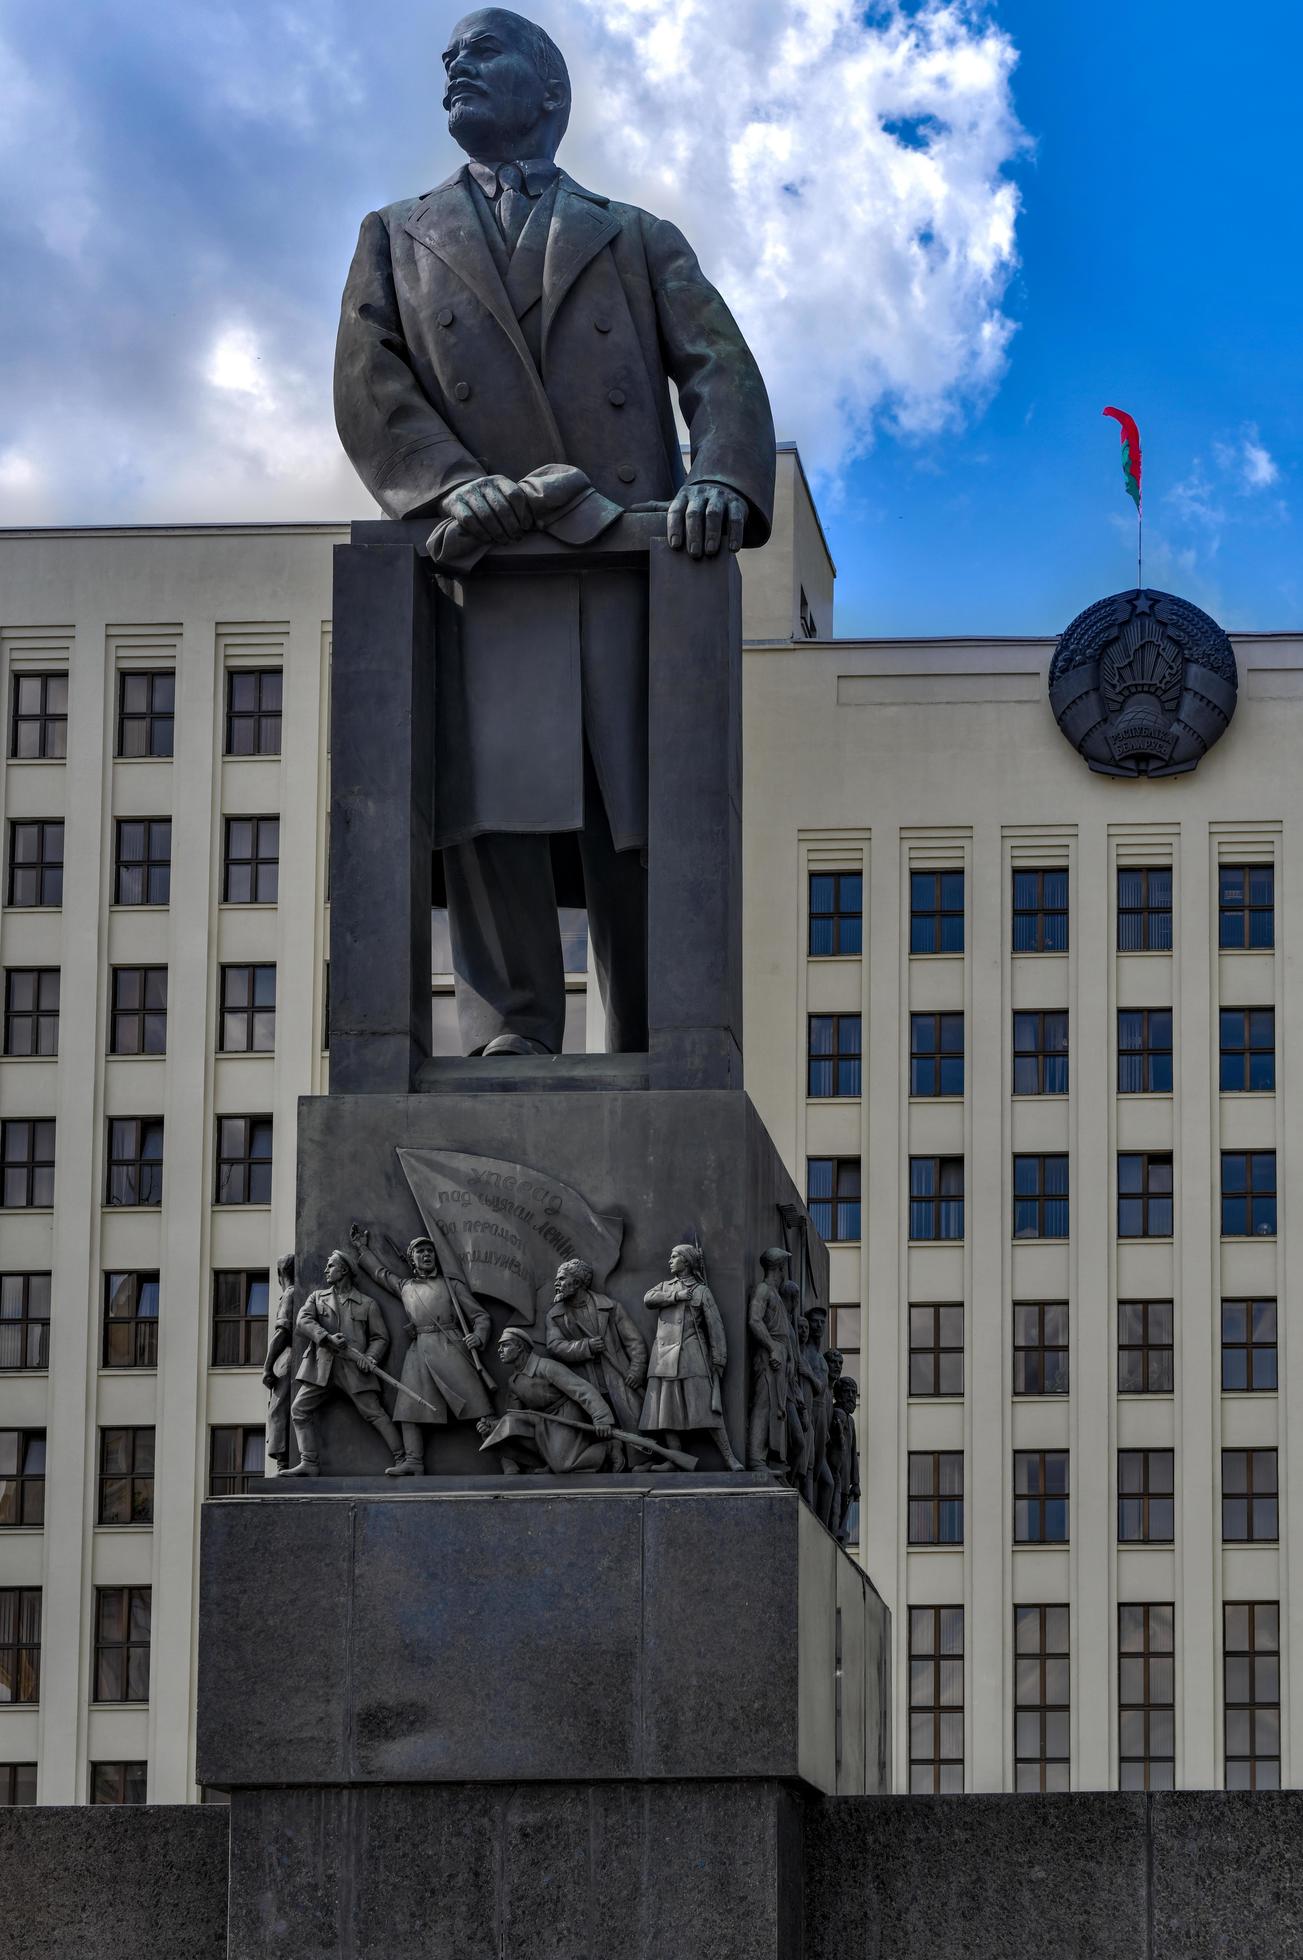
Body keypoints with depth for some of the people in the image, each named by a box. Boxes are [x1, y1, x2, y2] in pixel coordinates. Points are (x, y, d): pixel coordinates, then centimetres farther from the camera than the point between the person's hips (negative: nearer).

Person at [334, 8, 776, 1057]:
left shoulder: (639, 241, 23)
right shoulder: (395, 239, 24)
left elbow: (720, 368, 8)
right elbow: (369, 387, 7)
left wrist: (723, 477, -15)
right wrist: (451, 479, -13)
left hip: (635, 570, 0)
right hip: (488, 583, 0)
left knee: (641, 831, -6)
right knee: (492, 811, -15)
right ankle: (510, 1037, -18)